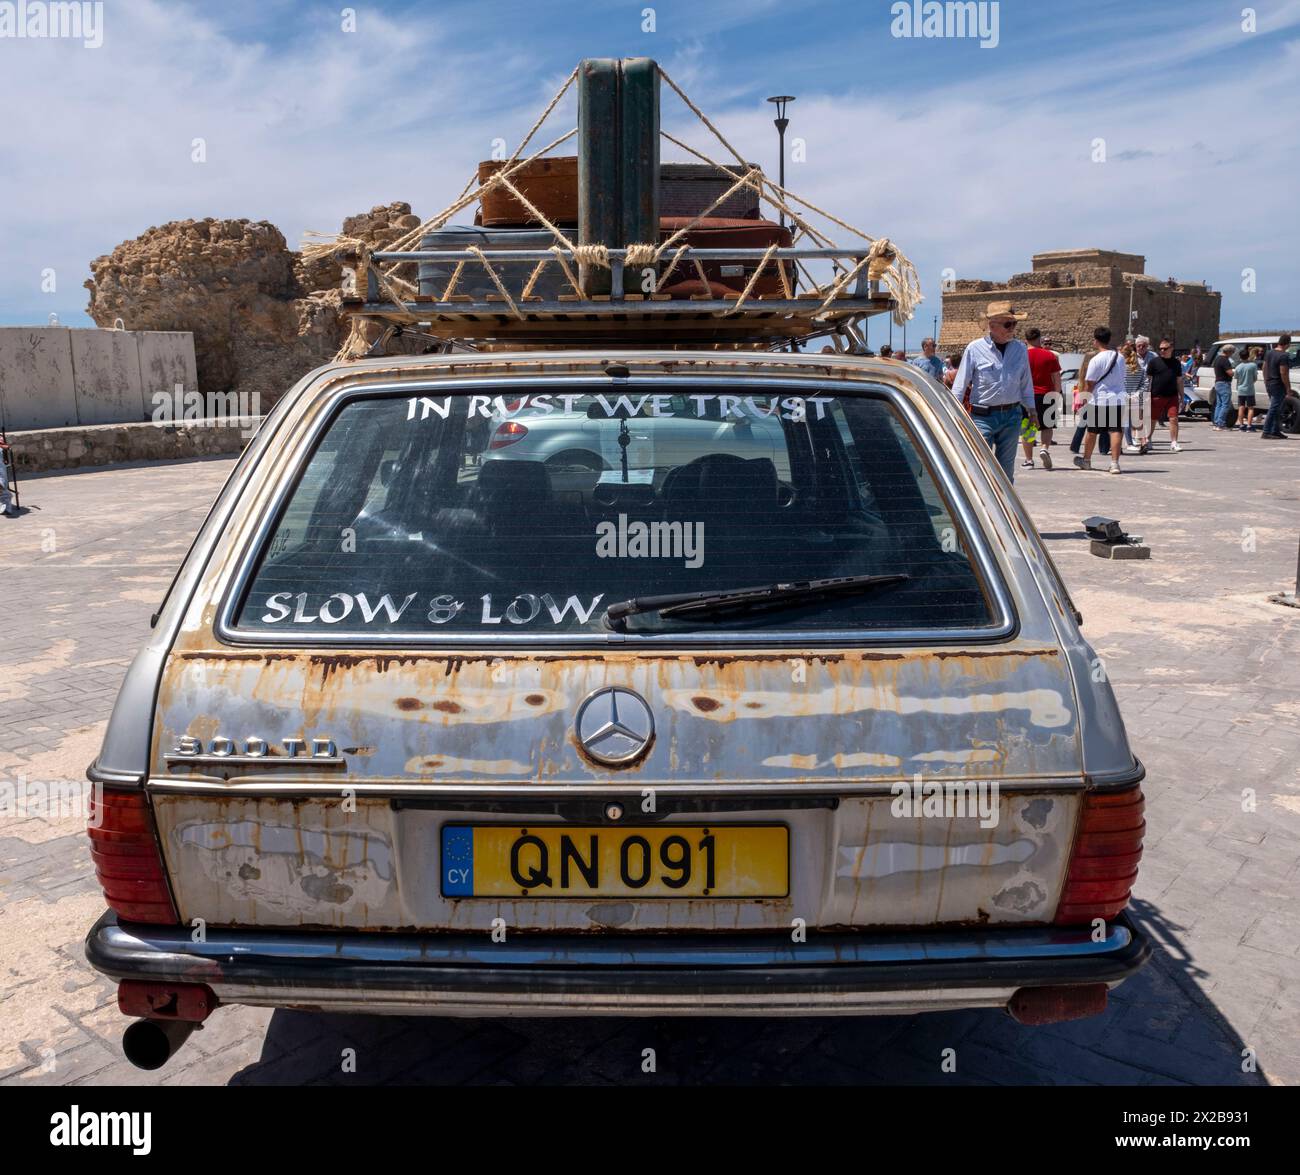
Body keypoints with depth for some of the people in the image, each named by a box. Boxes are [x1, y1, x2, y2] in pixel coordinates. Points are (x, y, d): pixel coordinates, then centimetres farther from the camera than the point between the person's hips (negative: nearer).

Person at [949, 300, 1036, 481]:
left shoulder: (1020, 349, 6)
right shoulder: (975, 349, -6)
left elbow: (1026, 383, 16)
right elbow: (960, 385, -4)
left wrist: (1031, 409, 17)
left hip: (1012, 416, 4)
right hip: (983, 417, -4)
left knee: (1006, 469, 12)